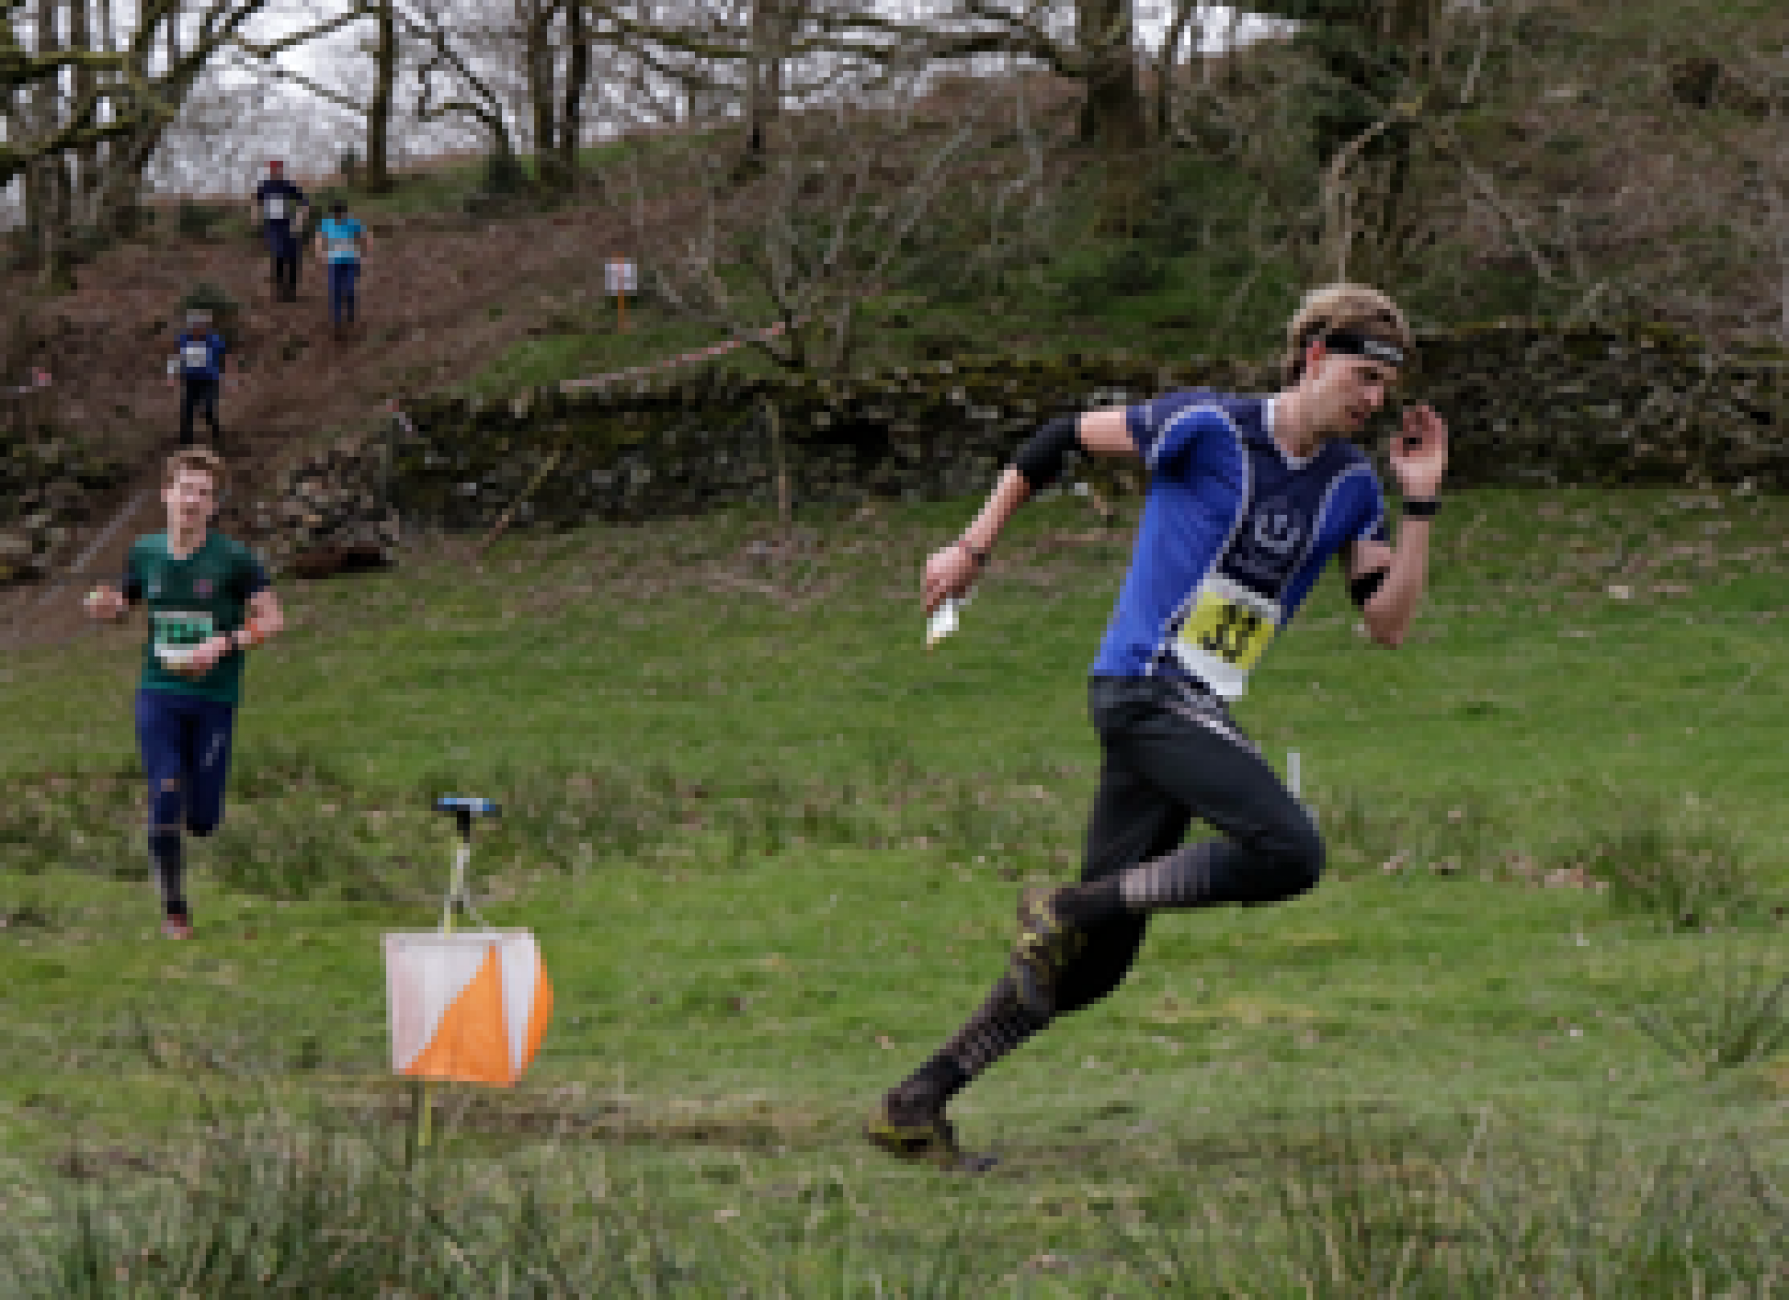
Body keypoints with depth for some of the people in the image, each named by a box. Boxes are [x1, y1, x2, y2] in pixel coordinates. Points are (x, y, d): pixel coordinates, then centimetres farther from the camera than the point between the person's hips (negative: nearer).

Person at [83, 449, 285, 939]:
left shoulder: (233, 559, -8)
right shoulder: (145, 553, 2)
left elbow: (272, 619, -4)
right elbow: (123, 604, 18)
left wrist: (223, 645, -18)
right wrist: (104, 606, -6)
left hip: (214, 700, -1)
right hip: (158, 696, 1)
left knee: (201, 821, 1)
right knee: (165, 803, -11)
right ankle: (173, 909, 5)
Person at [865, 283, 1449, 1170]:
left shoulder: (1351, 486, 11)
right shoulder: (1208, 428, -8)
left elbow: (1387, 623, 9)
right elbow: (1061, 439, 2)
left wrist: (1420, 504, -1)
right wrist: (974, 548, 5)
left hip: (1197, 712, 7)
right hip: (1145, 687, -7)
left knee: (1092, 965, 3)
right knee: (1289, 854, -24)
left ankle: (914, 1108, 7)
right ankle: (1067, 911, -14)